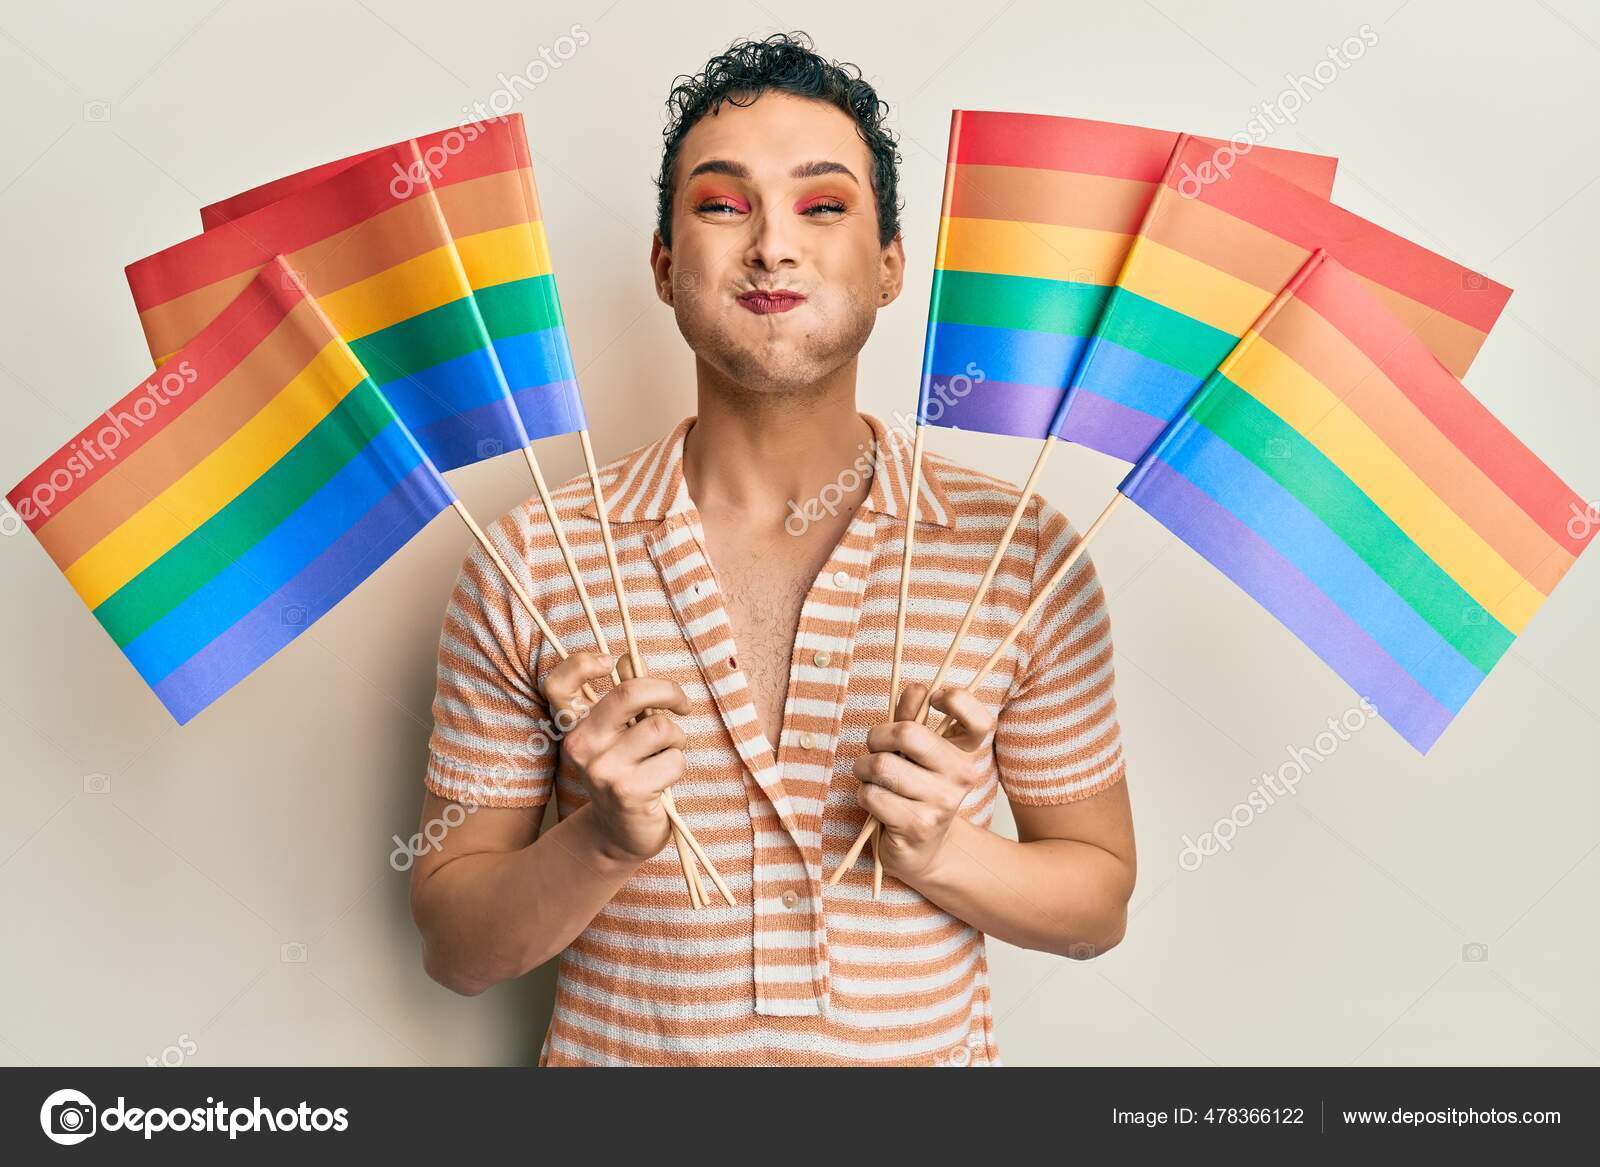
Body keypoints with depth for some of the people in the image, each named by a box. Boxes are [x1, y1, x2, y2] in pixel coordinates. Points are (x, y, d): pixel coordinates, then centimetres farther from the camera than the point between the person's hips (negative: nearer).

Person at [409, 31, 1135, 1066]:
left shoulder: (1025, 552, -12)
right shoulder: (528, 564, -13)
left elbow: (1100, 899, -3)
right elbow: (453, 949, -7)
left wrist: (943, 852, -21)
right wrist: (606, 840, -25)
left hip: (928, 1050, 1)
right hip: (614, 1051, 0)